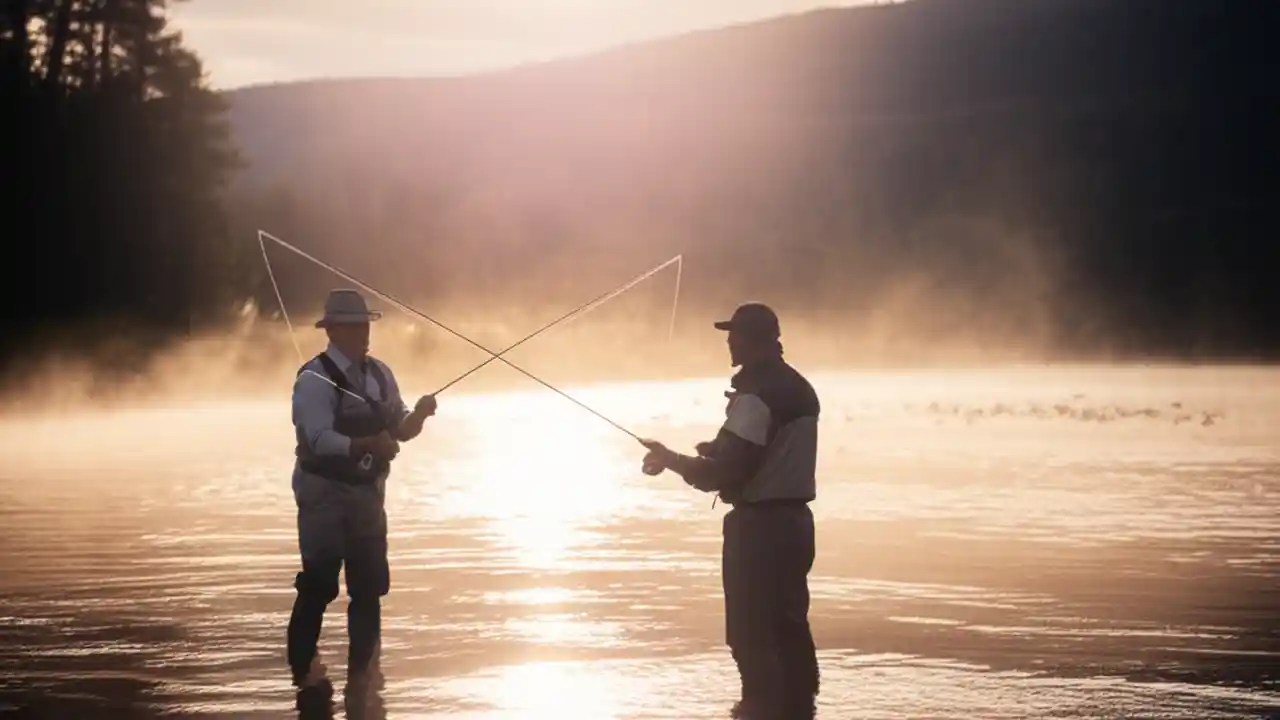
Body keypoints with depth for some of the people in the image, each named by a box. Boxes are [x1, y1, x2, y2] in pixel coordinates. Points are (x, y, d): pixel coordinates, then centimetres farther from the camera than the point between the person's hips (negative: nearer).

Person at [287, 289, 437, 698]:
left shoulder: (379, 374, 6)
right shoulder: (315, 378, -15)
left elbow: (401, 430, 11)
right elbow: (321, 440, -23)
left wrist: (419, 414, -11)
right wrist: (369, 444, -35)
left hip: (368, 494, 7)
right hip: (326, 496, -7)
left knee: (370, 587, 10)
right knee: (318, 587, -4)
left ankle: (361, 672, 21)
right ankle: (304, 671, 10)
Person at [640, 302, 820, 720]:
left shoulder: (756, 395, -18)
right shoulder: (799, 389, 11)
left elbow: (723, 473, -20)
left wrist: (669, 459, -7)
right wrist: (721, 451, 18)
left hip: (758, 525, -9)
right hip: (793, 519, 9)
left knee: (751, 633, -4)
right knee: (788, 624, 16)